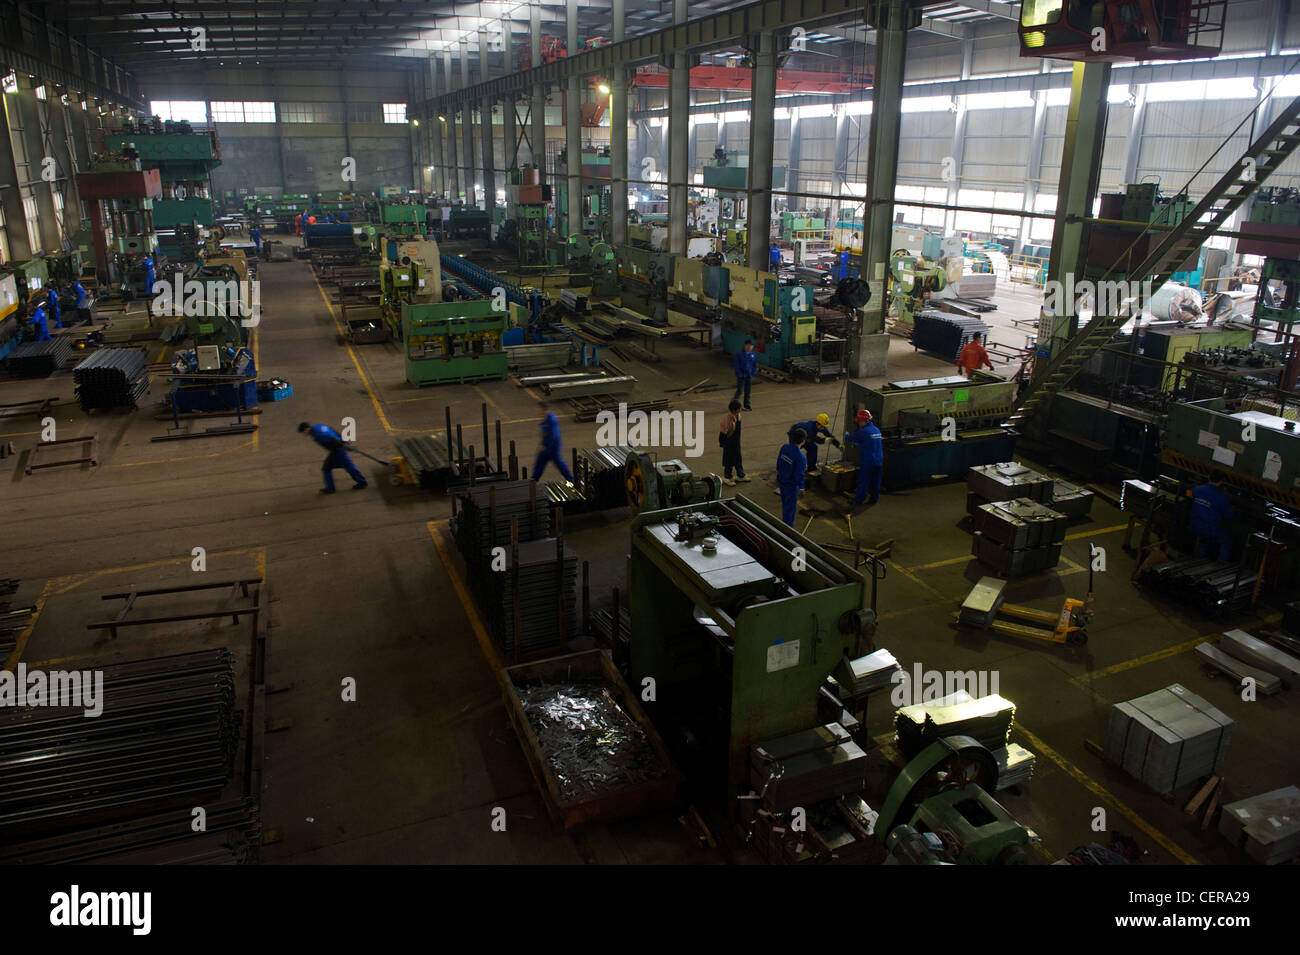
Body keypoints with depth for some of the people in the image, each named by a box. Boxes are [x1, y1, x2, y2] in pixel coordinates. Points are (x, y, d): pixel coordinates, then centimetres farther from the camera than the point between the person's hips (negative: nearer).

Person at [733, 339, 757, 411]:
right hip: (741, 376, -4)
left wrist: (753, 374, 3)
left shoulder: (753, 355, 2)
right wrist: (739, 374, -11)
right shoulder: (739, 354, -10)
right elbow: (736, 364, -7)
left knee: (747, 391, 8)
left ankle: (747, 406, 16)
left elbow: (755, 366, 11)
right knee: (740, 390, -6)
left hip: (749, 376, 4)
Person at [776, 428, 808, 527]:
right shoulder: (800, 457, -29)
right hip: (791, 485, -7)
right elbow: (799, 475, -22)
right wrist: (801, 488, -8)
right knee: (790, 507, 10)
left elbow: (778, 464, 4)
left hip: (782, 481, 7)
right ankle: (788, 527, 22)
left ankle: (784, 522, 44)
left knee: (784, 504, 26)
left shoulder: (784, 447, -9)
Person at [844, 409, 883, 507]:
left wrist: (846, 436, 18)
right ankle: (874, 498, 21)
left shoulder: (863, 431, -16)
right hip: (878, 461, 7)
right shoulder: (877, 430, 9)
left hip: (867, 462, -7)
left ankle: (858, 501, 8)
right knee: (875, 481, 14)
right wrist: (856, 443, 27)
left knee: (863, 482, 1)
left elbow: (851, 437, -4)